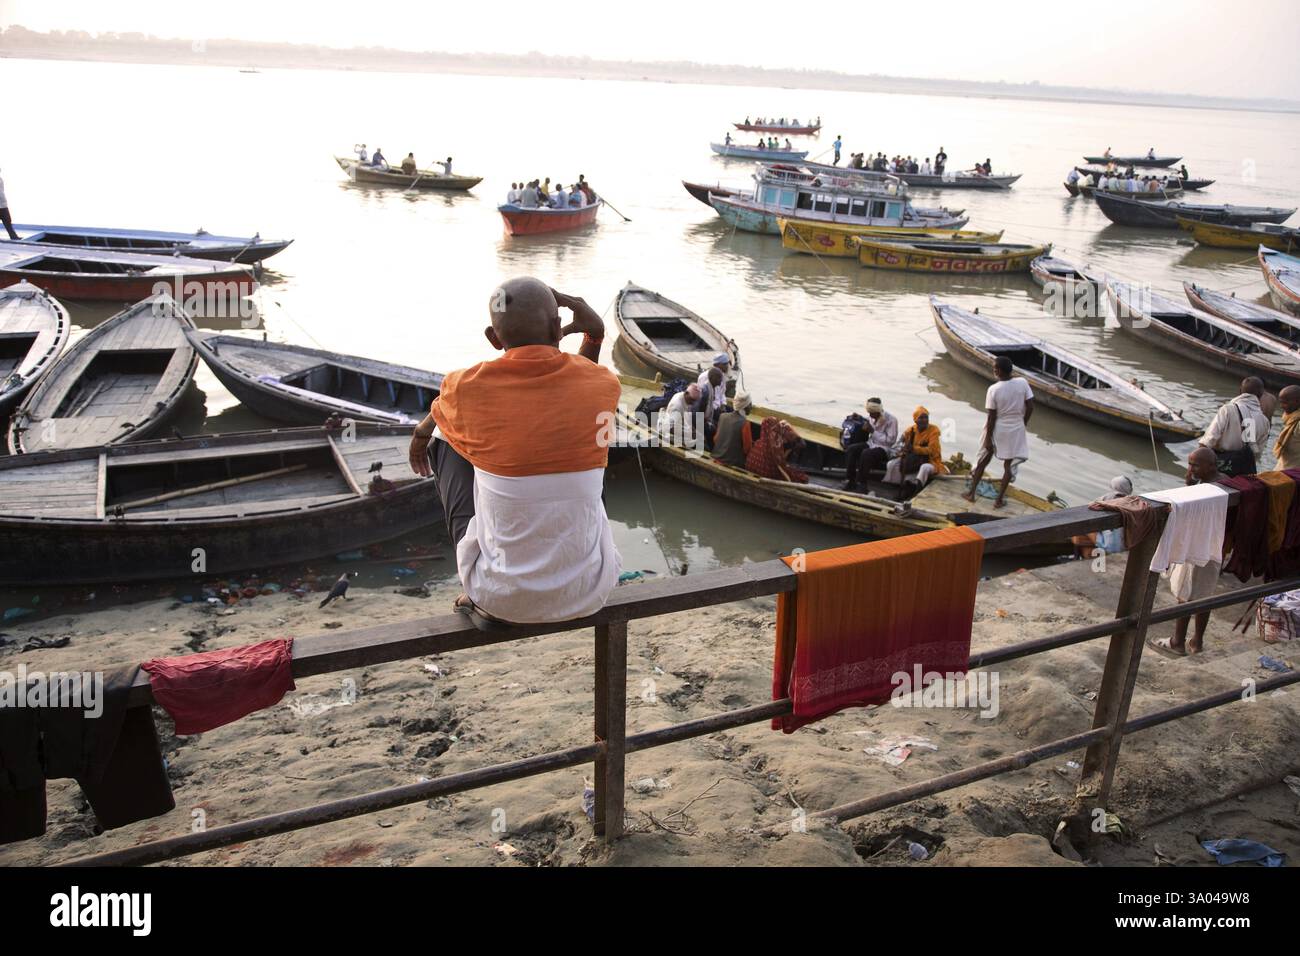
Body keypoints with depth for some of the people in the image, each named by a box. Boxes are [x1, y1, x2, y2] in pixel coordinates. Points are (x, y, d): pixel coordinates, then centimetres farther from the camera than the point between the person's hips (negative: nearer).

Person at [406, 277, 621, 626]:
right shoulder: (603, 384, -9)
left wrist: (423, 432, 40)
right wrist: (594, 337, 16)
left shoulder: (468, 388, -11)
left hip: (502, 595, -2)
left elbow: (436, 418, 18)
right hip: (589, 591, 2)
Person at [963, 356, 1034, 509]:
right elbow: (1030, 407, -6)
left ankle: (971, 493, 27)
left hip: (997, 429, -1)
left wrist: (988, 438, -6)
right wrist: (1023, 424, 10)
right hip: (1016, 429, 1)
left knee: (983, 460, 17)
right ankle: (999, 500, 15)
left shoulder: (993, 389, -18)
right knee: (1009, 465, 13)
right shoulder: (1022, 383, -12)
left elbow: (991, 417, -14)